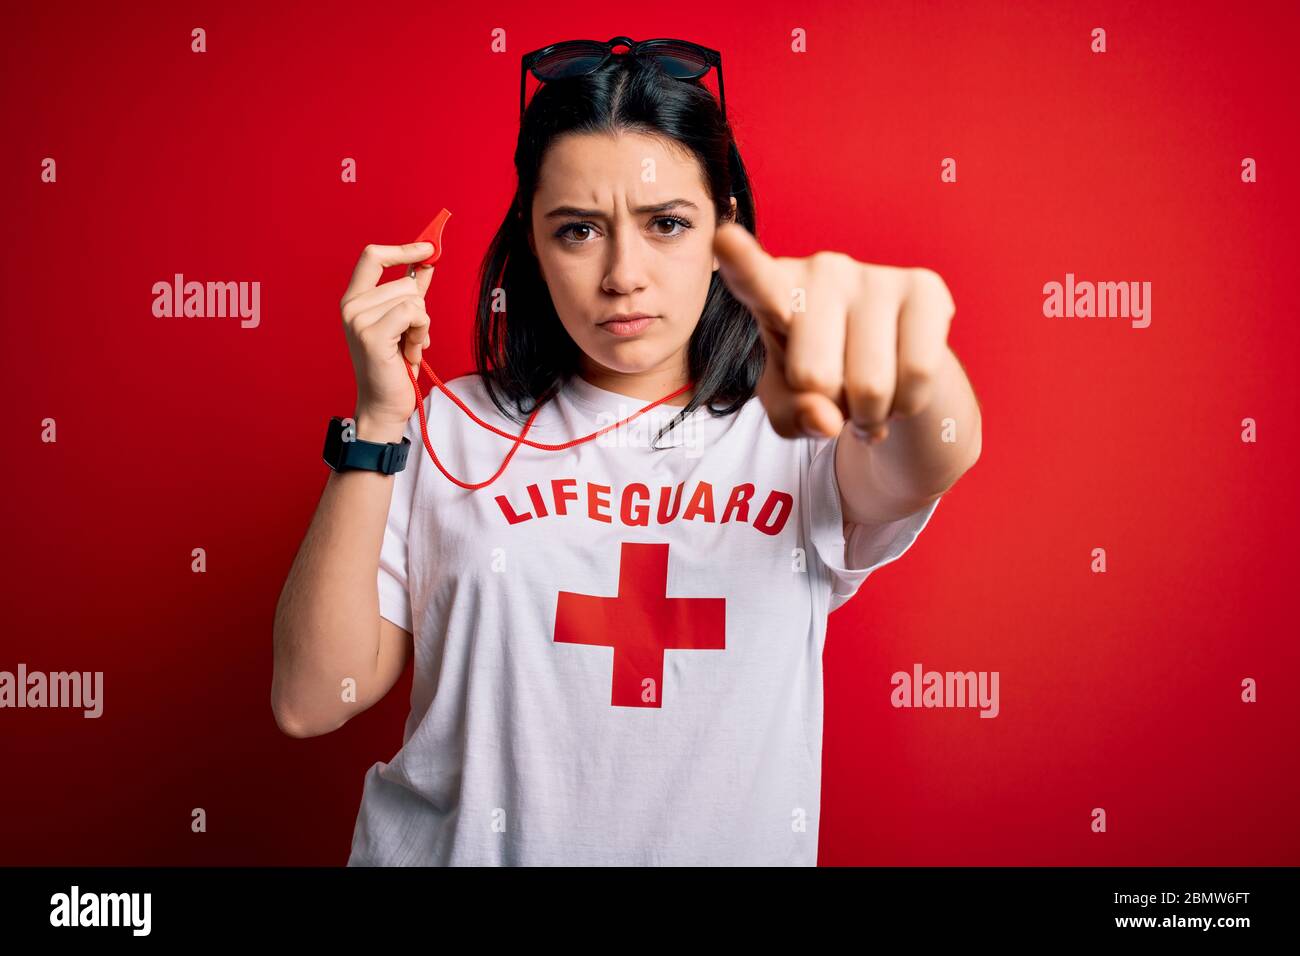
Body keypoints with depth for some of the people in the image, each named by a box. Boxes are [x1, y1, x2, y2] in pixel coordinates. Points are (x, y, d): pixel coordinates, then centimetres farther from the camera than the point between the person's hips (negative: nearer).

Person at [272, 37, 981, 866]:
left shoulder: (801, 424, -6)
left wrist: (901, 368, -50)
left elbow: (930, 461, -27)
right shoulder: (452, 434, -7)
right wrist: (378, 422, -18)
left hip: (733, 843, 1)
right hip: (458, 843, 0)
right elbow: (313, 701, -10)